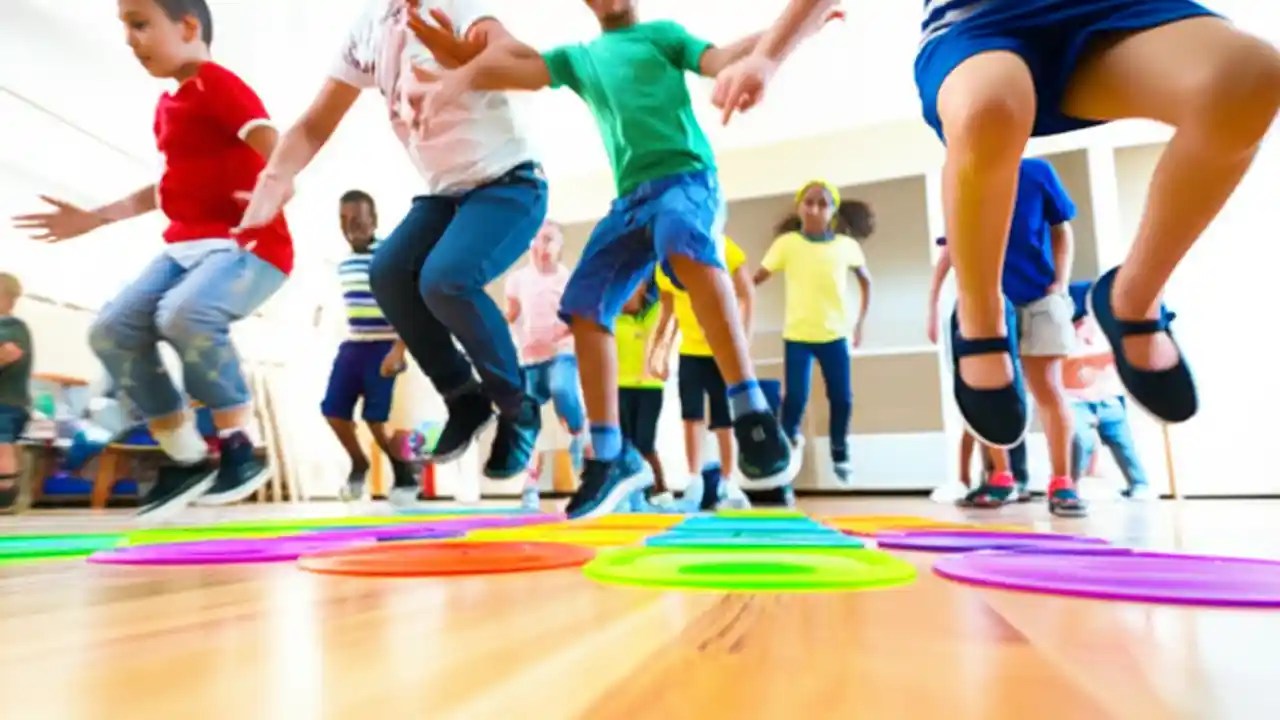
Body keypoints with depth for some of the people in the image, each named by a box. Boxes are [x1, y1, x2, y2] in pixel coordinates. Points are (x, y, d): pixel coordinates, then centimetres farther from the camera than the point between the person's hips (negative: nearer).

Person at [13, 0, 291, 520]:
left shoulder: (216, 83, -8)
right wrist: (93, 218, 29)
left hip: (248, 242, -9)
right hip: (188, 244, 10)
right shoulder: (167, 105, 20)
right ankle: (189, 461, 5)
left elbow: (272, 143, -24)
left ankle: (240, 451, -16)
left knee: (184, 314, -35)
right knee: (112, 330, -3)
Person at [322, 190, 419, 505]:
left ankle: (405, 478, 13)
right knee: (333, 411, 4)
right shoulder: (344, 264, 11)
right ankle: (359, 465, 28)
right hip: (351, 347, 7)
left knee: (375, 418, -8)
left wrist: (397, 352, -23)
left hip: (382, 348, -7)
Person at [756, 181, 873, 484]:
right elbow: (756, 279, -5)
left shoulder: (846, 245, 2)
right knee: (795, 397, -7)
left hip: (835, 335, 2)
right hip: (797, 334, -2)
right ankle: (788, 442, 21)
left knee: (842, 397, 4)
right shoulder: (787, 243, -5)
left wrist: (861, 322, 10)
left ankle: (840, 454, 25)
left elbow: (866, 281, 15)